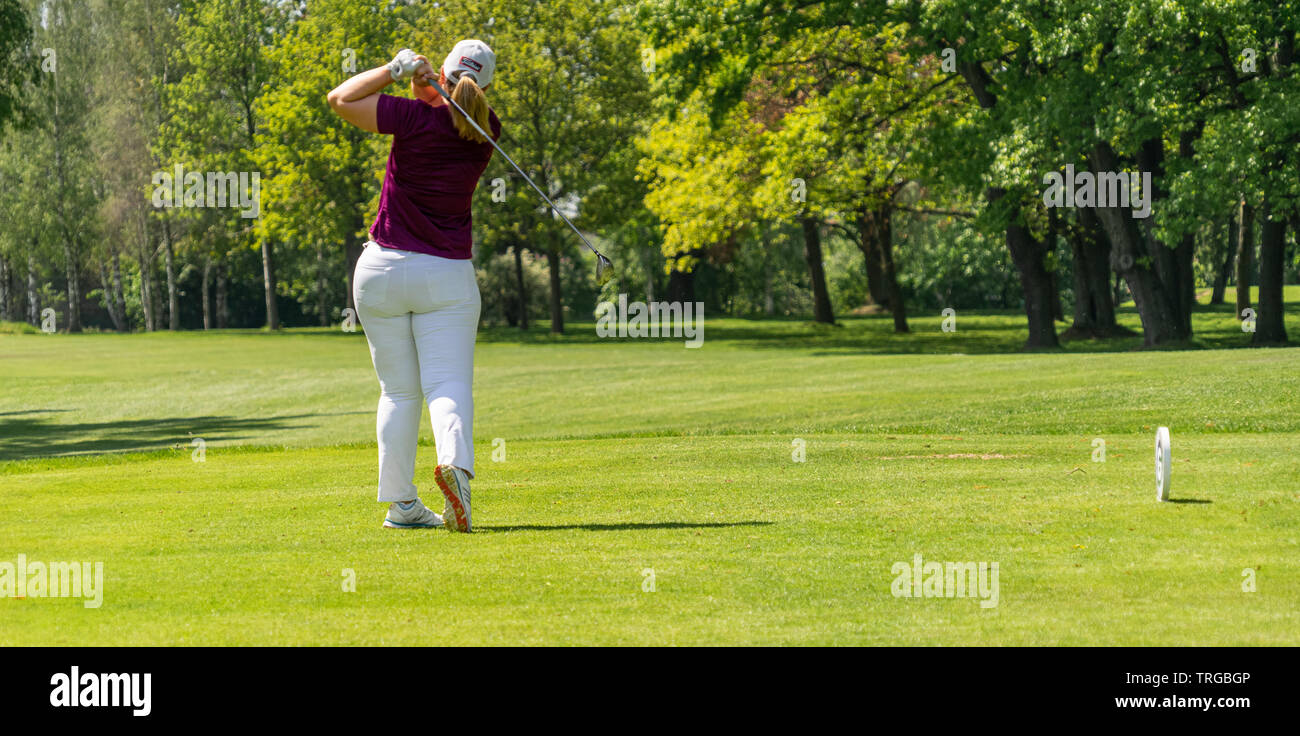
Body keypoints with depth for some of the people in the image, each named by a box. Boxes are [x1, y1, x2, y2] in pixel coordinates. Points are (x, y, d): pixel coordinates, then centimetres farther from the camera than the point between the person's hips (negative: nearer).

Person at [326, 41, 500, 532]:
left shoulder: (415, 119, -12)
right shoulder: (487, 131, 0)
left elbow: (341, 99, -7)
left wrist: (396, 70, -3)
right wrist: (422, 84, 4)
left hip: (382, 271, 0)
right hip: (447, 275, 1)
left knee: (398, 391, 9)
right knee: (448, 383, -7)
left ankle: (401, 504, 10)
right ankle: (454, 459, -37)